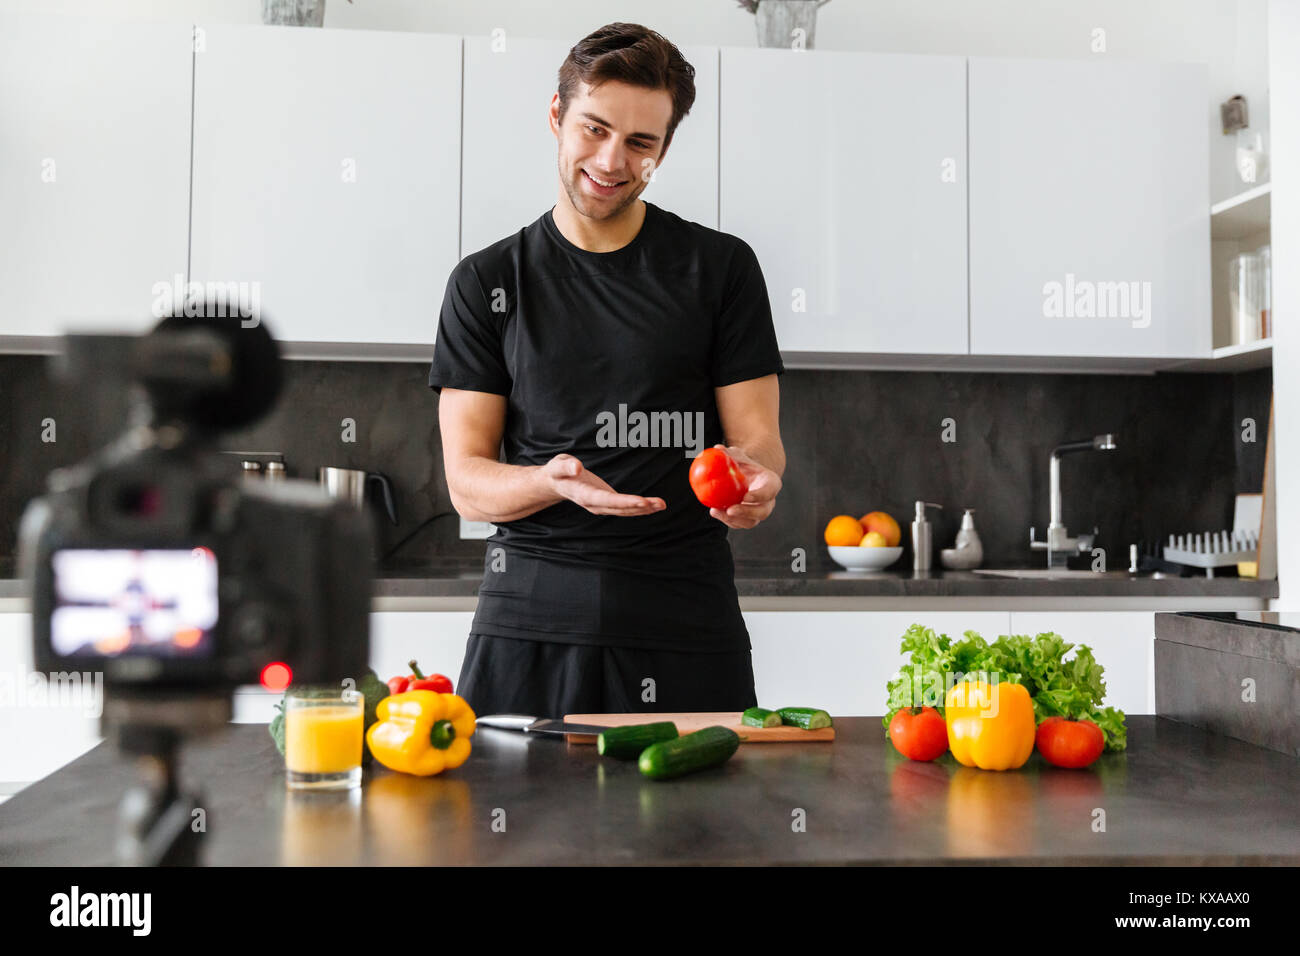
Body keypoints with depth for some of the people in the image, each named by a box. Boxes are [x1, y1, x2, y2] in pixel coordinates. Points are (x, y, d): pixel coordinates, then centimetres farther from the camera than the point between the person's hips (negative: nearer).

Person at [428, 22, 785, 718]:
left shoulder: (720, 267, 7)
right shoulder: (486, 283, 7)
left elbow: (759, 438, 4)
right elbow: (466, 480, 2)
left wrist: (754, 477, -20)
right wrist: (552, 483, -20)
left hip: (685, 618, 0)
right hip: (529, 616, 1)